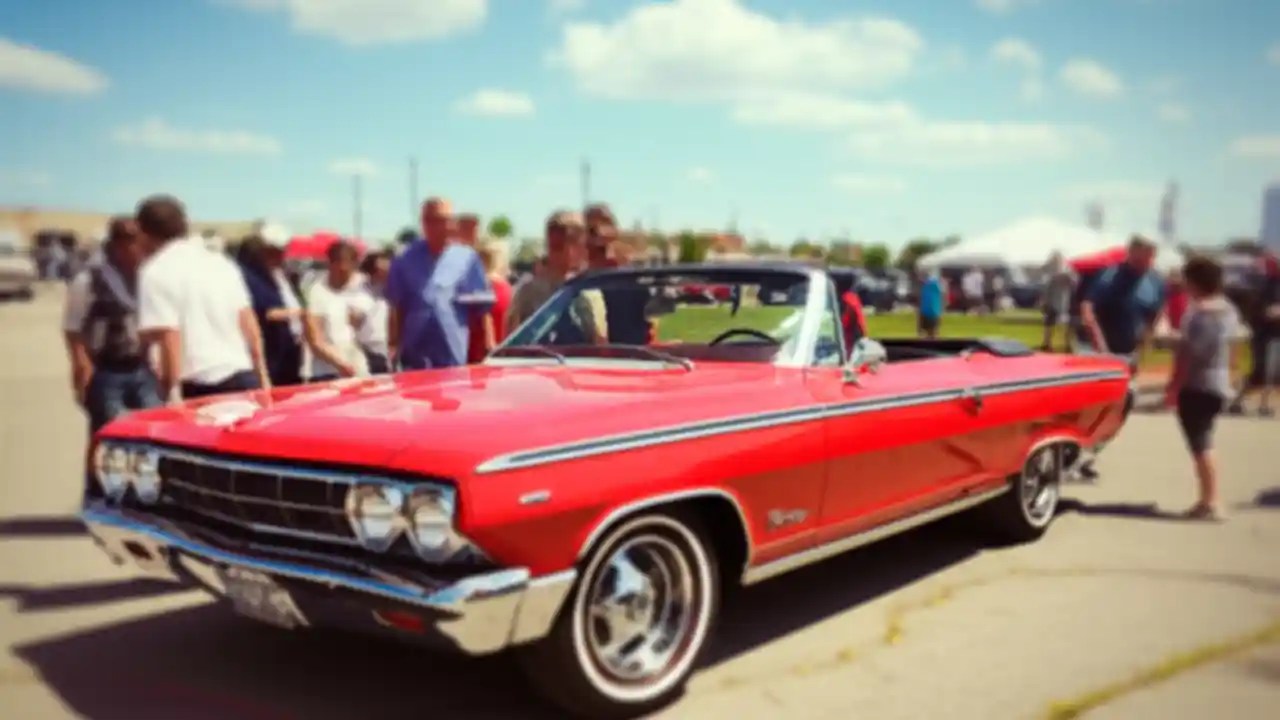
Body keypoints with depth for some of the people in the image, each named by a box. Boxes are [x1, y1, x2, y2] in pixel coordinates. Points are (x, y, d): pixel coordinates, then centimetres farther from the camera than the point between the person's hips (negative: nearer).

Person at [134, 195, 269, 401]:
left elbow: (170, 340, -11)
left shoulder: (156, 273, -4)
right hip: (245, 379, 6)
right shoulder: (221, 262, 13)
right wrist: (262, 377, 19)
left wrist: (170, 394, -3)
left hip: (202, 389, -5)